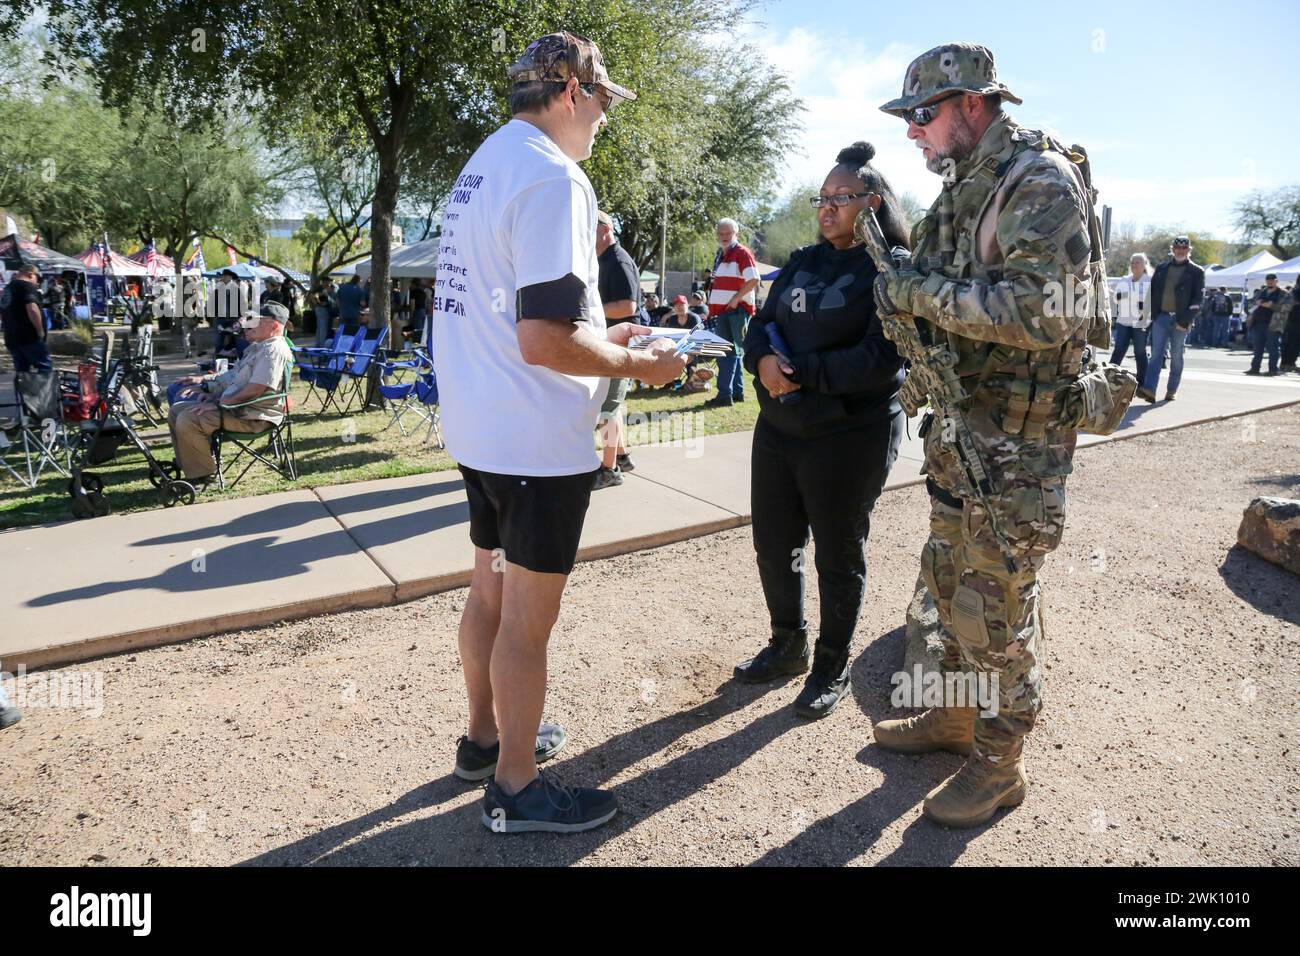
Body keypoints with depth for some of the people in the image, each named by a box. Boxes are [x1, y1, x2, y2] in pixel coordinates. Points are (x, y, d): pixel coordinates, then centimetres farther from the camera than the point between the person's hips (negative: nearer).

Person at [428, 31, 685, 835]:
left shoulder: (483, 165, 13)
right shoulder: (552, 176, -17)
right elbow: (542, 339, -26)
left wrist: (597, 339, 17)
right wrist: (635, 363, -11)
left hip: (480, 429, 10)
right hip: (537, 439, -9)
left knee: (492, 592, 21)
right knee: (528, 618, 4)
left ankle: (486, 737, 39)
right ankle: (517, 790, 21)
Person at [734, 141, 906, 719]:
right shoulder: (802, 262, 12)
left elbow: (880, 361, -21)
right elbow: (761, 325, 8)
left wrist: (799, 371, -18)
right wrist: (763, 361, -14)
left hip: (850, 437, -7)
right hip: (778, 427, 7)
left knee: (838, 555, 7)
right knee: (773, 543, 14)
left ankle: (832, 669, 27)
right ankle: (788, 644, 37)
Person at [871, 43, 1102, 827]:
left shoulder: (1042, 182, -14)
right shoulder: (961, 189, 14)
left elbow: (1043, 312, -26)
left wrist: (924, 293, -21)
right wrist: (905, 287, 3)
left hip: (1018, 438, -9)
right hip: (959, 424, 9)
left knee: (998, 604, 0)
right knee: (951, 581, 18)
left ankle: (1000, 765, 18)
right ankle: (955, 717, 36)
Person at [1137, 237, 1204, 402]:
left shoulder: (1197, 272, 3)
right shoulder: (1162, 268, 12)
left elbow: (1197, 300, -4)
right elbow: (1152, 292, 13)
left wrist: (1185, 321, -13)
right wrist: (1152, 315, 4)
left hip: (1181, 320, -2)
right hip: (1161, 316, 2)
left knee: (1176, 356, 5)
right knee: (1157, 353, -7)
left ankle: (1172, 390, 12)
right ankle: (1149, 389, -16)